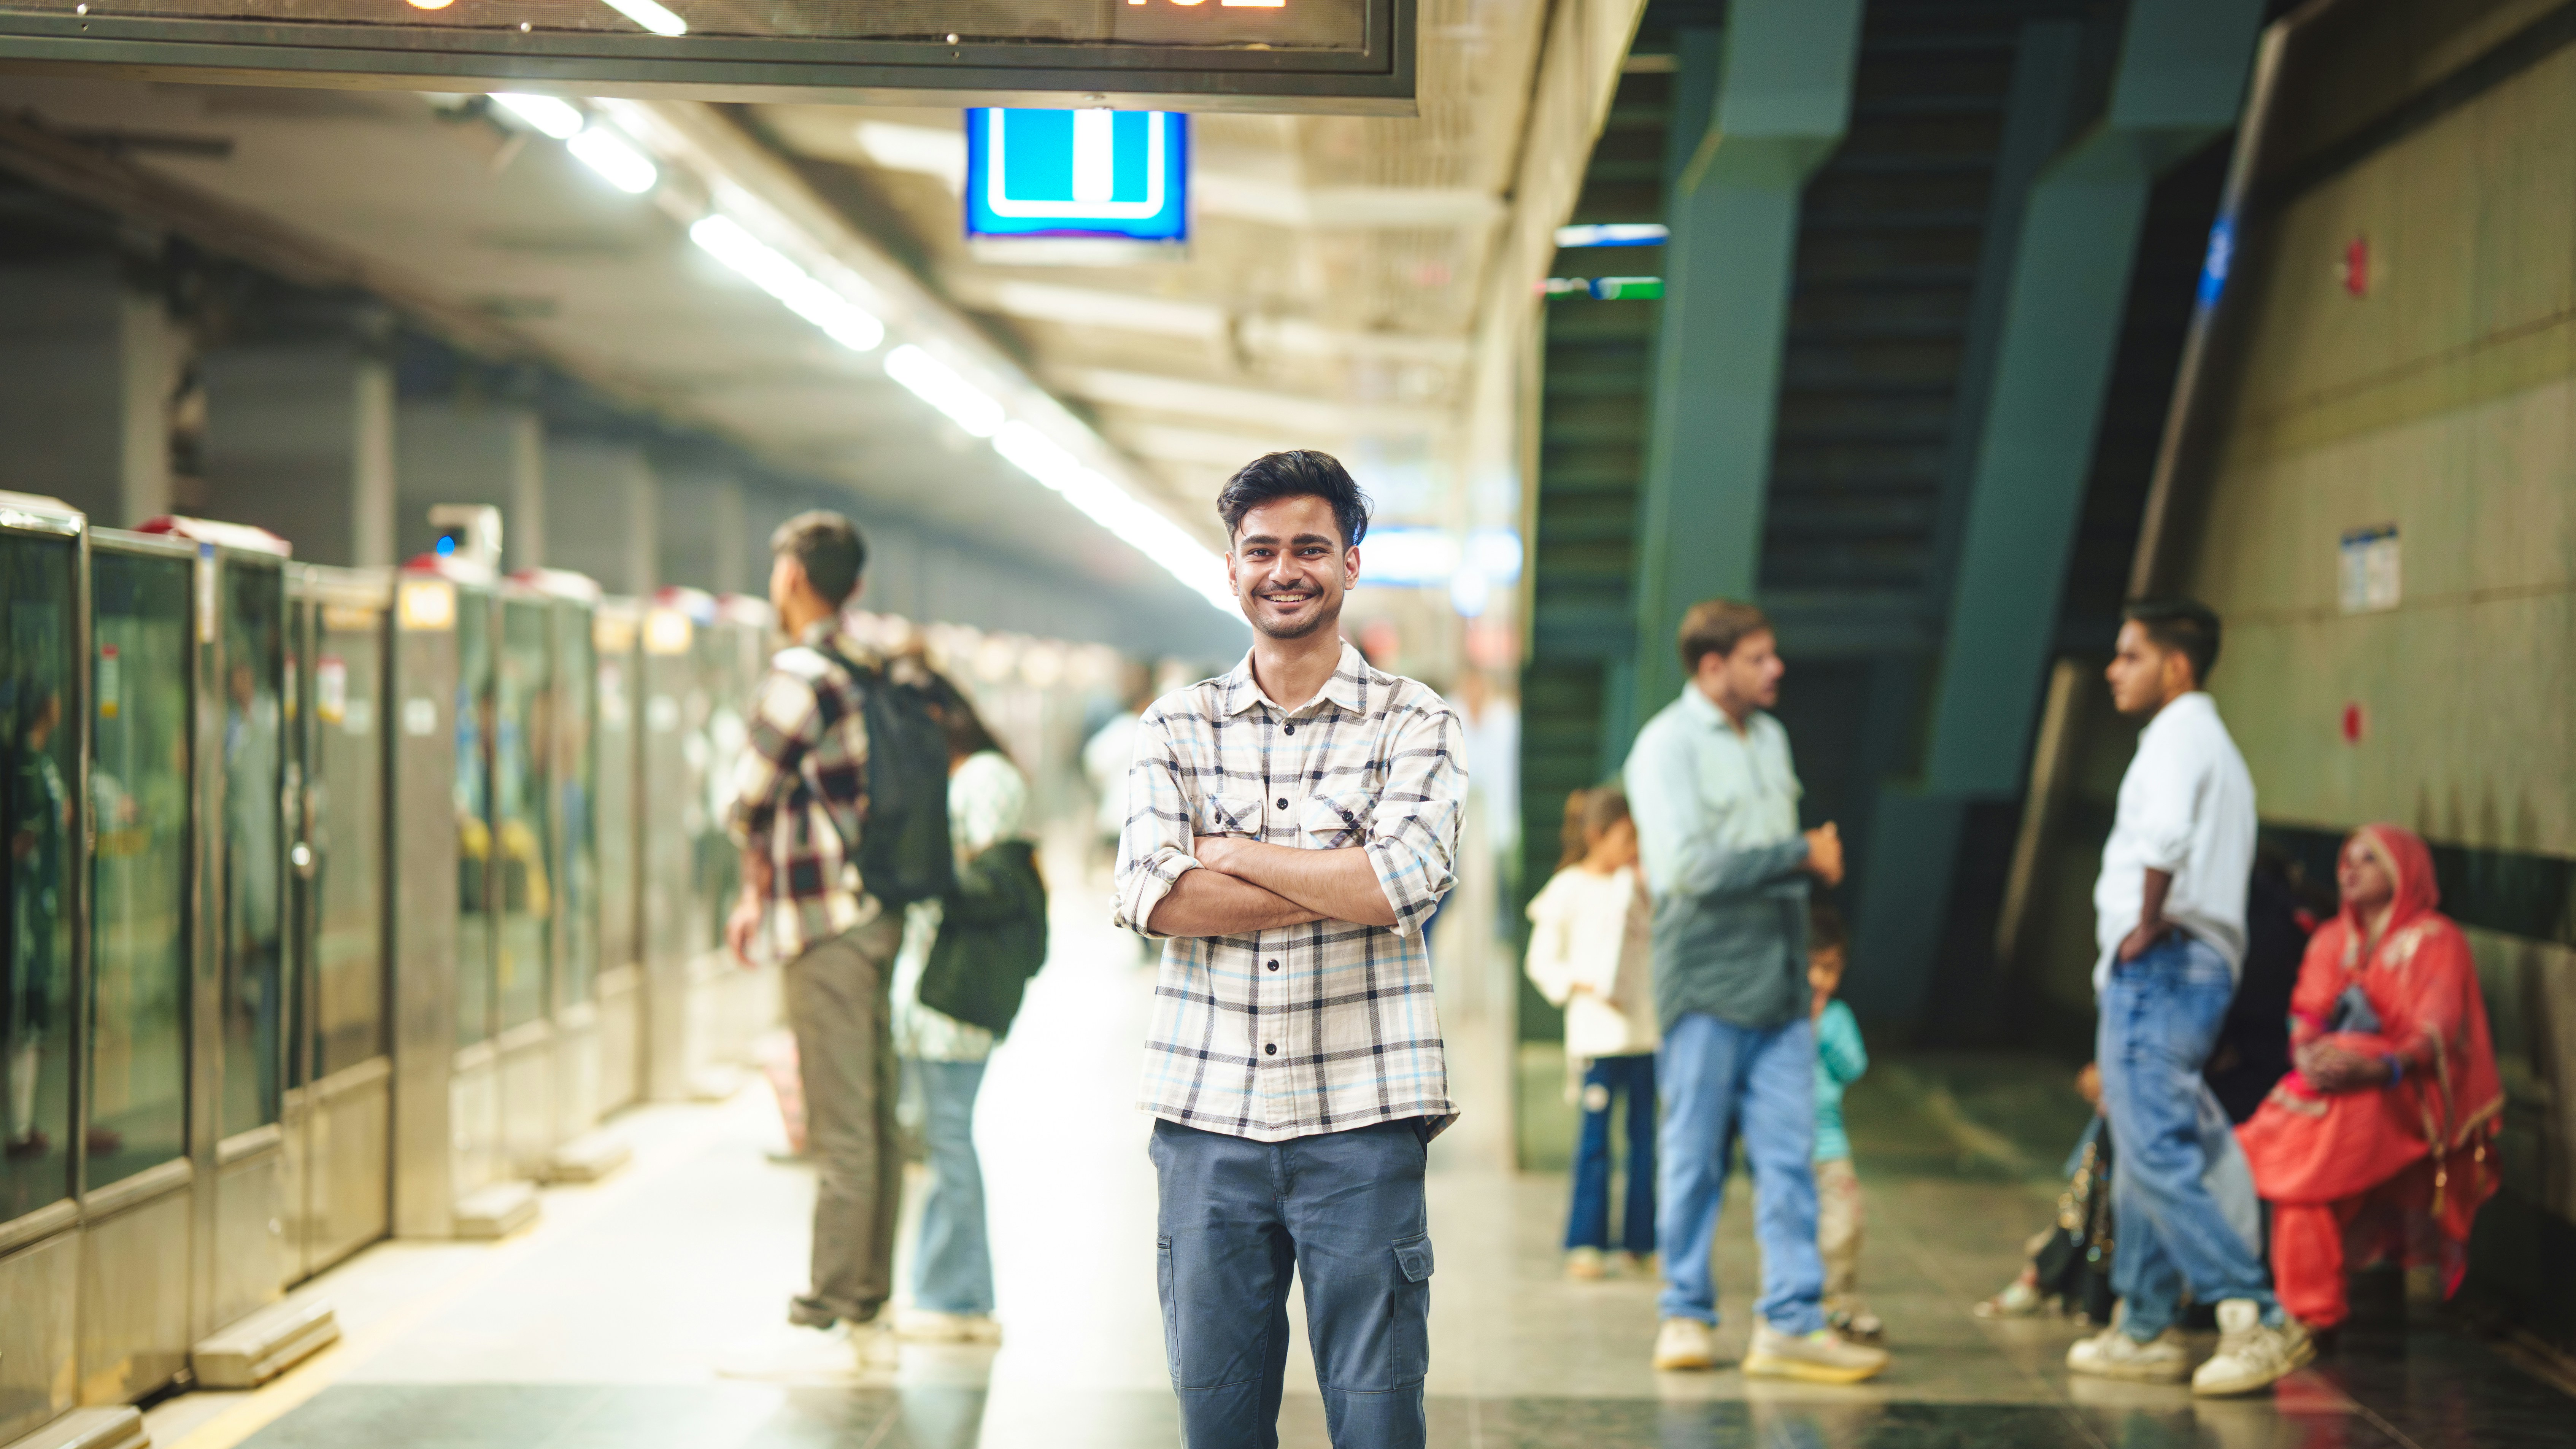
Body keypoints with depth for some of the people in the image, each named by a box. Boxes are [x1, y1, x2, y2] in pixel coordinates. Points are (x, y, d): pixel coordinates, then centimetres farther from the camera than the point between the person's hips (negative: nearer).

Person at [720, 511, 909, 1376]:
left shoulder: (800, 674, -13)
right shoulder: (865, 669, 14)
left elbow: (751, 802, -9)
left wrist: (759, 878, 12)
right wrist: (762, 898, 15)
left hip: (829, 924, -9)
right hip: (878, 915, 9)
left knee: (841, 1136, -7)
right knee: (874, 1125, 11)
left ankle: (826, 1327, -4)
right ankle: (867, 1314, 17)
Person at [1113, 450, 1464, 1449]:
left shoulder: (1415, 723, 4)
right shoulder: (1176, 728, 9)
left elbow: (1406, 876, -14)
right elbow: (1151, 896, -7)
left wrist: (1231, 852, -6)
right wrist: (1345, 883, -10)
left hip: (1361, 1116, -2)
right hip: (1207, 1113, 2)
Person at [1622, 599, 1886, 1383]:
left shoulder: (1769, 737, 17)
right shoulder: (1667, 744, -7)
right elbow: (1689, 867, -15)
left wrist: (1812, 862, 3)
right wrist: (1801, 855, -10)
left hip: (1779, 980, 6)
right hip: (1706, 980, -6)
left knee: (1789, 1155, 0)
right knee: (1695, 1154, 1)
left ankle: (1791, 1320, 0)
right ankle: (1685, 1313, 11)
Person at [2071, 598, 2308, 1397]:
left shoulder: (2179, 735, -10)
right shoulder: (2211, 744, 22)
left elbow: (2165, 836, -29)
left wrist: (2147, 923, -18)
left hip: (2159, 968, -11)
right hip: (2195, 967, 11)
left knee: (2158, 1159, -14)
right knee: (2144, 1157, 14)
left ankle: (2259, 1320, -16)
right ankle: (2144, 1330, 18)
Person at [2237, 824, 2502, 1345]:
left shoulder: (2436, 940, 4)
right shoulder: (2332, 939, 23)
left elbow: (2435, 1036, -11)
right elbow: (2307, 1014, 11)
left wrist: (2377, 1069, -32)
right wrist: (2306, 1053, -16)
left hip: (2402, 1094, -6)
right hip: (2329, 1079, 6)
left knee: (2309, 1146, -35)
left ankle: (2312, 1312, -34)